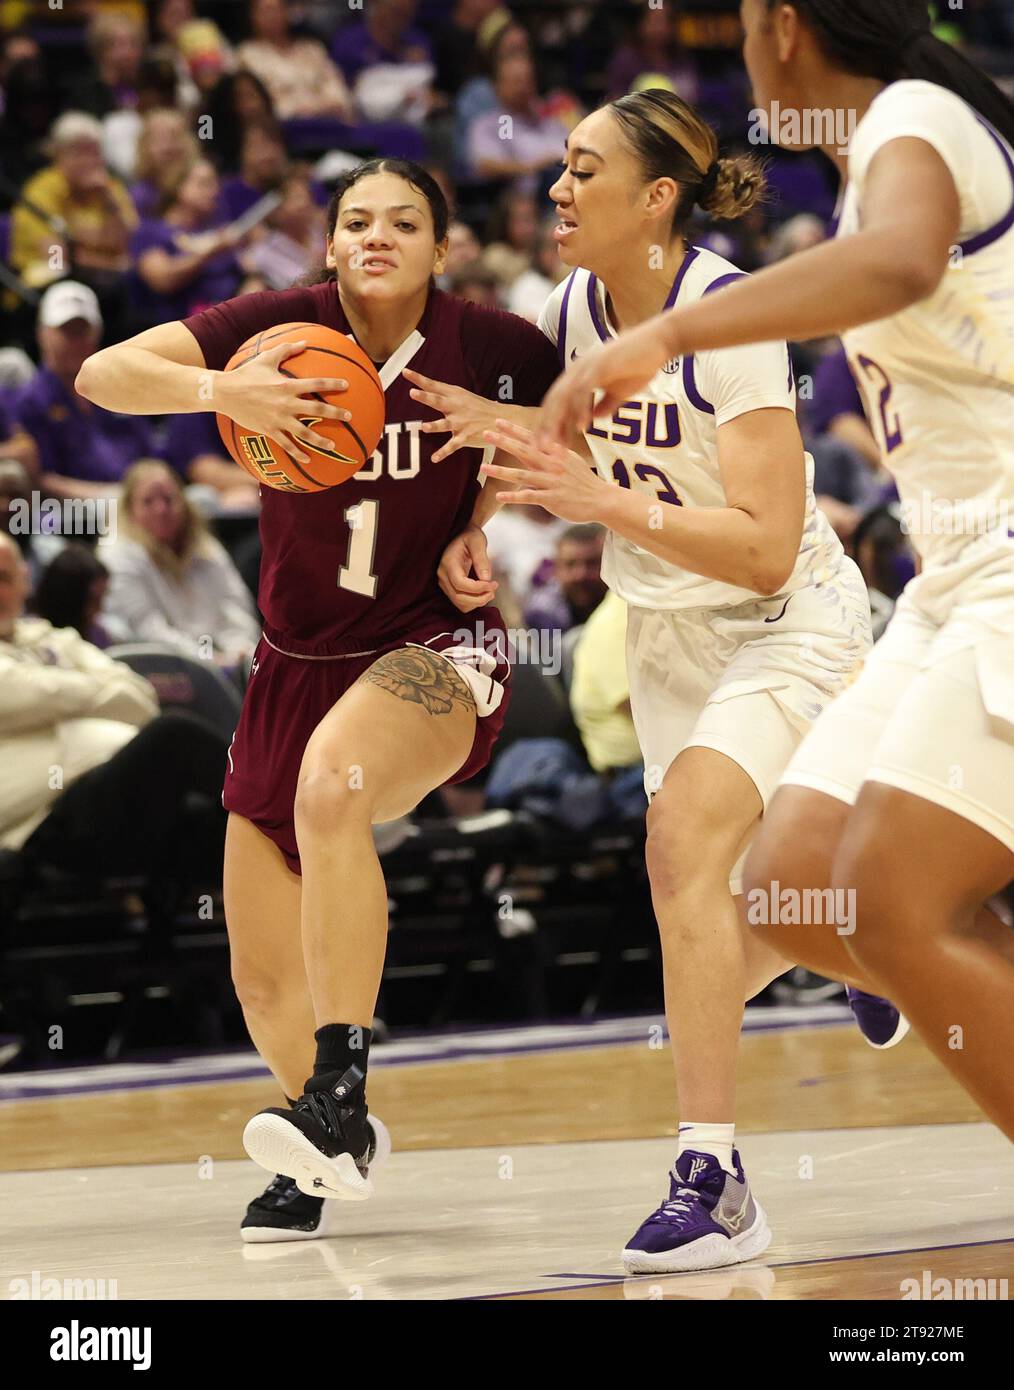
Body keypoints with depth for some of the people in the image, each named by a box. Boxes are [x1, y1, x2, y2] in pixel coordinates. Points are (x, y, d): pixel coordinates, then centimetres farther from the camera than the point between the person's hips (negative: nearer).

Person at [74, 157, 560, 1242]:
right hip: (298, 664, 4)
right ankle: (329, 1152, 37)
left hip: (436, 651, -4)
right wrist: (220, 392, -36)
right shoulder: (284, 329, -9)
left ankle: (339, 1100, -35)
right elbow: (101, 375, -17)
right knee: (265, 977, 7)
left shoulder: (487, 347, -10)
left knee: (331, 782, -38)